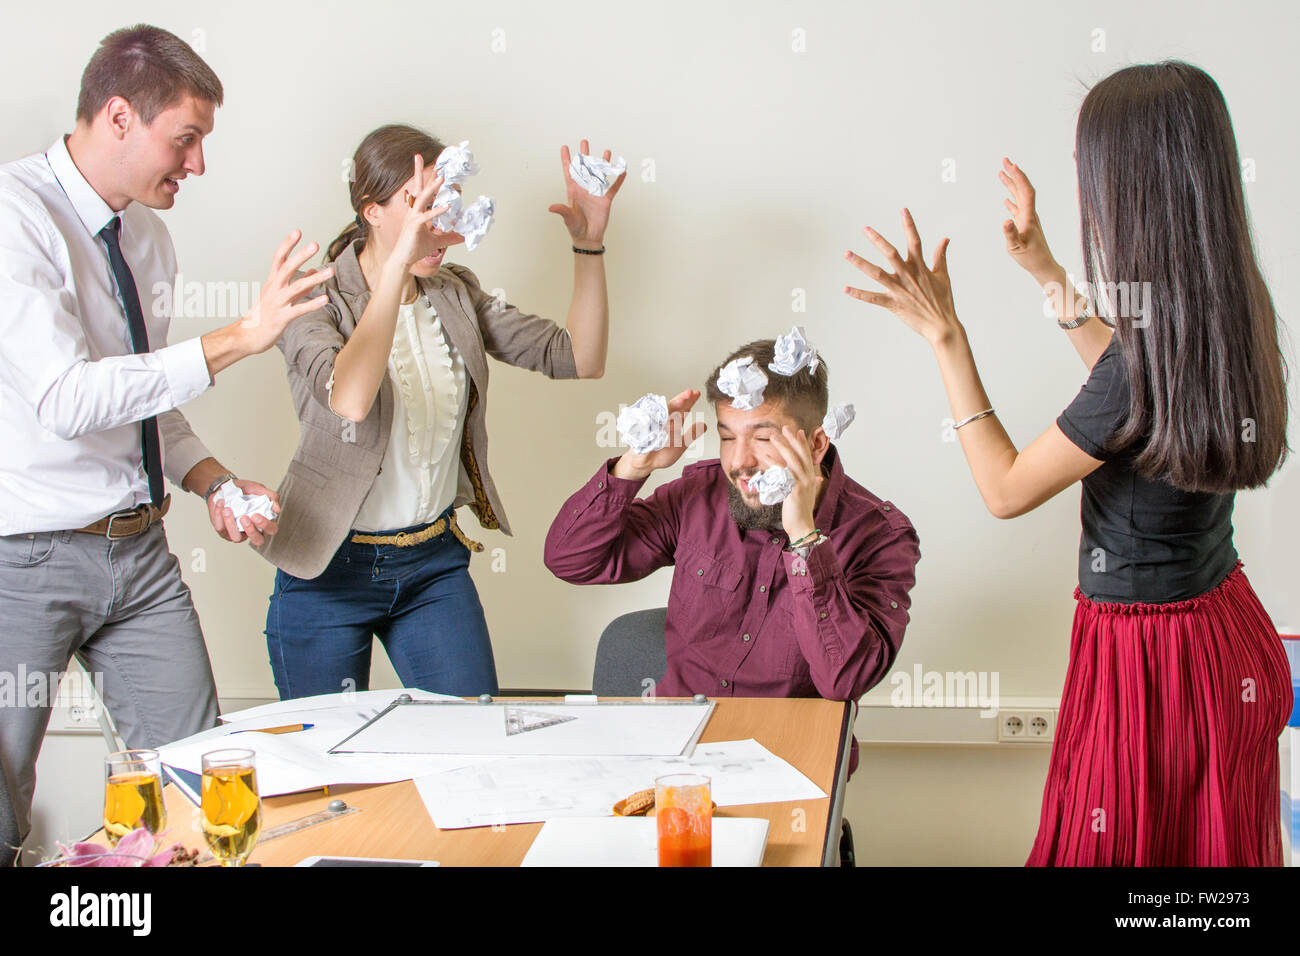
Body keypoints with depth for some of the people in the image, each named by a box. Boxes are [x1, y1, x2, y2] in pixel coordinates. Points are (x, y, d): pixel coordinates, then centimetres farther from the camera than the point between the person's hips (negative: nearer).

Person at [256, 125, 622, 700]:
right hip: (330, 567, -4)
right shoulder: (316, 302, -14)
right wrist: (398, 263, -40)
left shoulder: (457, 295, 3)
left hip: (436, 564, 5)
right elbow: (350, 398, -36)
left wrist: (588, 246, -13)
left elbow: (581, 360, -1)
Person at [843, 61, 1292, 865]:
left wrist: (944, 333, -14)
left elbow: (1006, 489, -17)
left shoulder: (1147, 365, -30)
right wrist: (1049, 276, 20)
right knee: (1211, 846, 23)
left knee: (1123, 842, 9)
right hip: (1224, 627, 8)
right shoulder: (1235, 315, -4)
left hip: (1153, 655, -8)